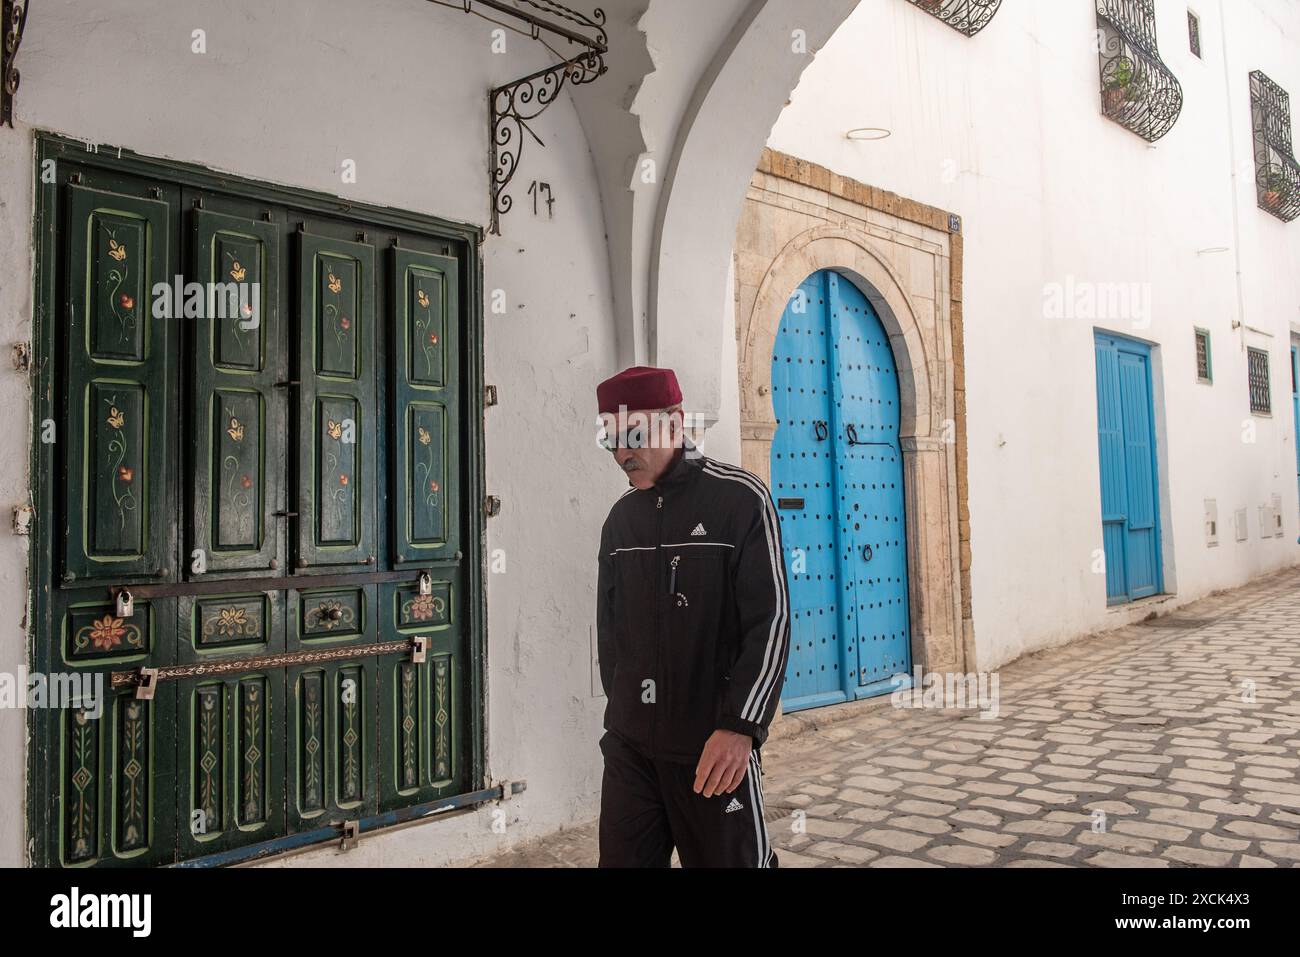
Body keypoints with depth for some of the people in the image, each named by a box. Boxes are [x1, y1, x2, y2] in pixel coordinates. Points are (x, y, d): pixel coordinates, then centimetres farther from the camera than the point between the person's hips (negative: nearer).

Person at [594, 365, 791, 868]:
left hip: (713, 744, -5)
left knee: (729, 857, 4)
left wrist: (740, 727, -18)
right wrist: (620, 710, 14)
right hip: (629, 743, 5)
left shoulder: (741, 500, -6)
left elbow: (770, 624, -12)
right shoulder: (621, 517, 10)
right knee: (623, 858, 9)